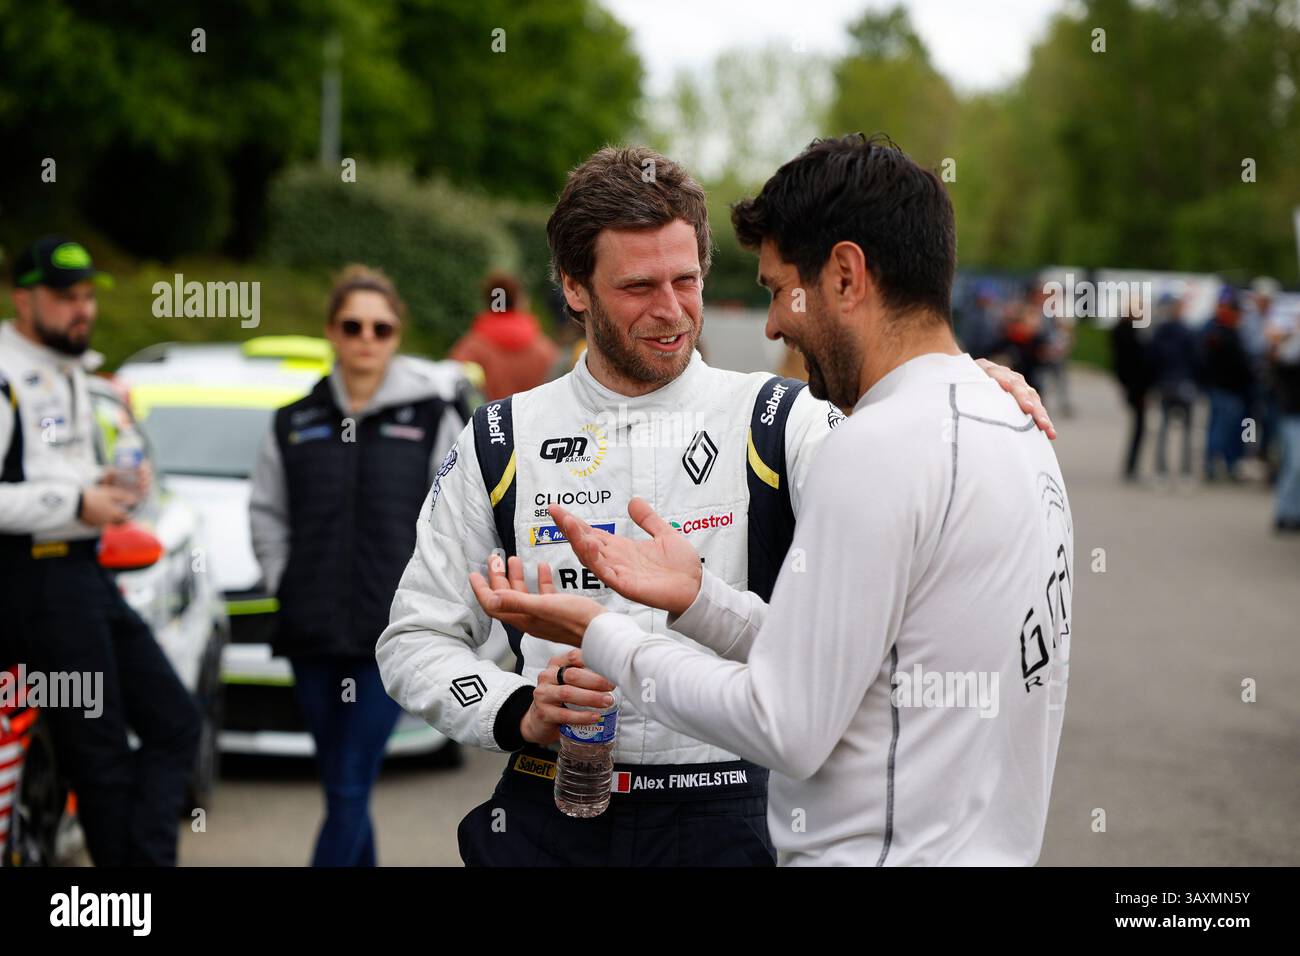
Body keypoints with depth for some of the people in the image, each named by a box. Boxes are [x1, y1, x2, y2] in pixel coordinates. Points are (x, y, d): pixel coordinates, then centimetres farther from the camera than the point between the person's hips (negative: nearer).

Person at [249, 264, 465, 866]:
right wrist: (285, 583, 6)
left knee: (351, 789, -8)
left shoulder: (432, 418, 1)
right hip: (312, 634, 3)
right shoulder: (295, 423, 8)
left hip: (393, 635, -3)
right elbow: (266, 512, 16)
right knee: (340, 787, 9)